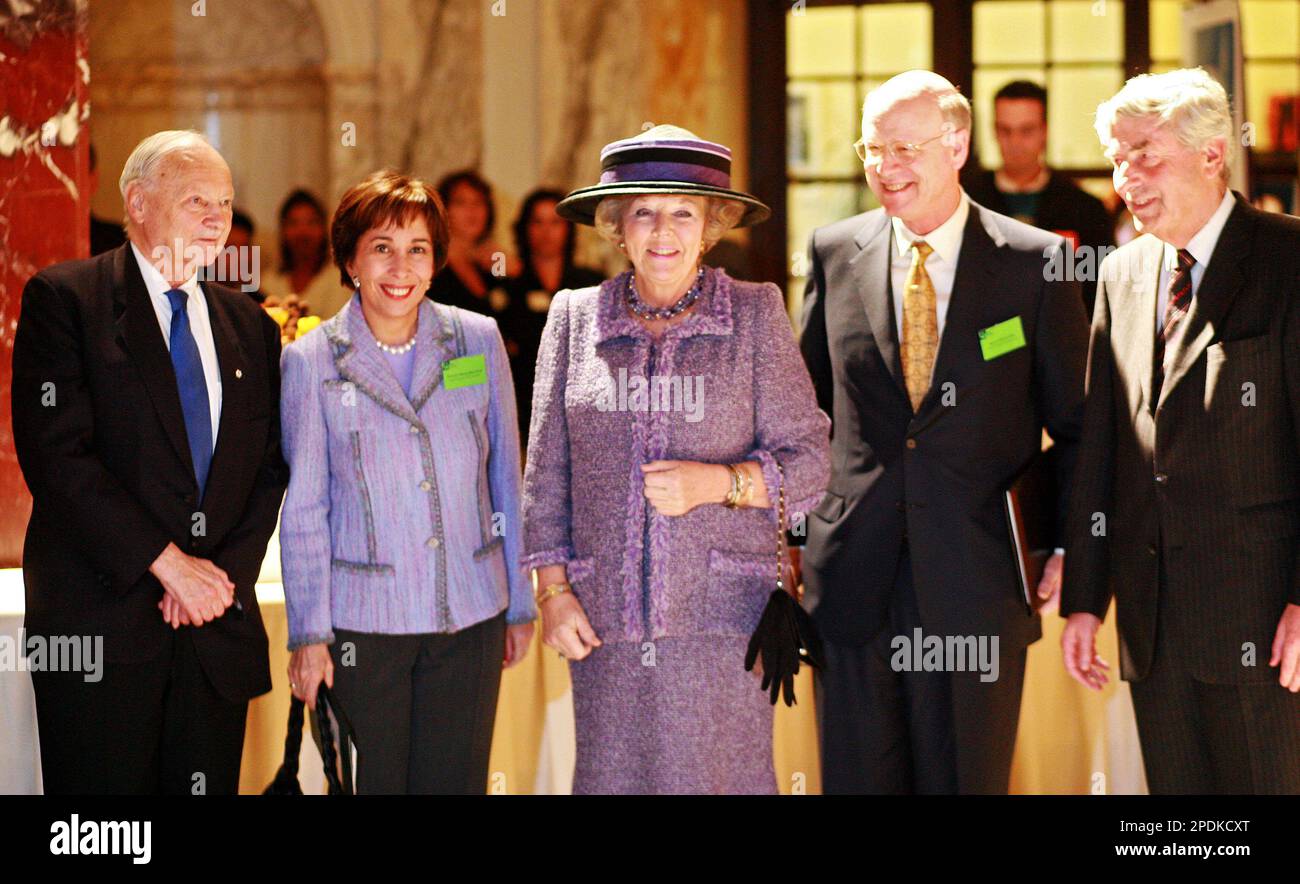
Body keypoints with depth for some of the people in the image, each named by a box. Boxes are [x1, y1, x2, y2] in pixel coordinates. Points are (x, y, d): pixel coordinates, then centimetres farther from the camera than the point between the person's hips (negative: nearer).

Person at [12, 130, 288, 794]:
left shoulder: (250, 328, 15)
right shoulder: (63, 299, -2)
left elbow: (271, 469, 13)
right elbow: (55, 454, -12)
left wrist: (225, 575, -5)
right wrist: (169, 562, -14)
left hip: (218, 625, 5)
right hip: (99, 625, -4)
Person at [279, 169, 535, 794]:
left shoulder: (478, 340, 3)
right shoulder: (311, 362, -2)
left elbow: (506, 479, 10)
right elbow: (303, 509, 0)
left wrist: (521, 602, 11)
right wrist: (309, 632, -2)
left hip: (471, 620, 2)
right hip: (362, 622, -2)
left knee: (455, 783, 5)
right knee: (372, 785, 4)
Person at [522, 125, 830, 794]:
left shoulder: (755, 314, 4)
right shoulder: (574, 317, 9)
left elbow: (808, 462, 2)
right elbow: (546, 470, 11)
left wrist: (719, 482, -15)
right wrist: (552, 590, 4)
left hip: (722, 611, -1)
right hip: (603, 618, 2)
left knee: (718, 780, -4)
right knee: (611, 778, 0)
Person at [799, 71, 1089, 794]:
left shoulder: (1035, 262, -1)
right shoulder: (835, 254, 6)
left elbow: (1076, 423, 3)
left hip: (978, 577, -2)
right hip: (857, 570, 2)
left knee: (968, 780, 5)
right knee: (858, 777, 6)